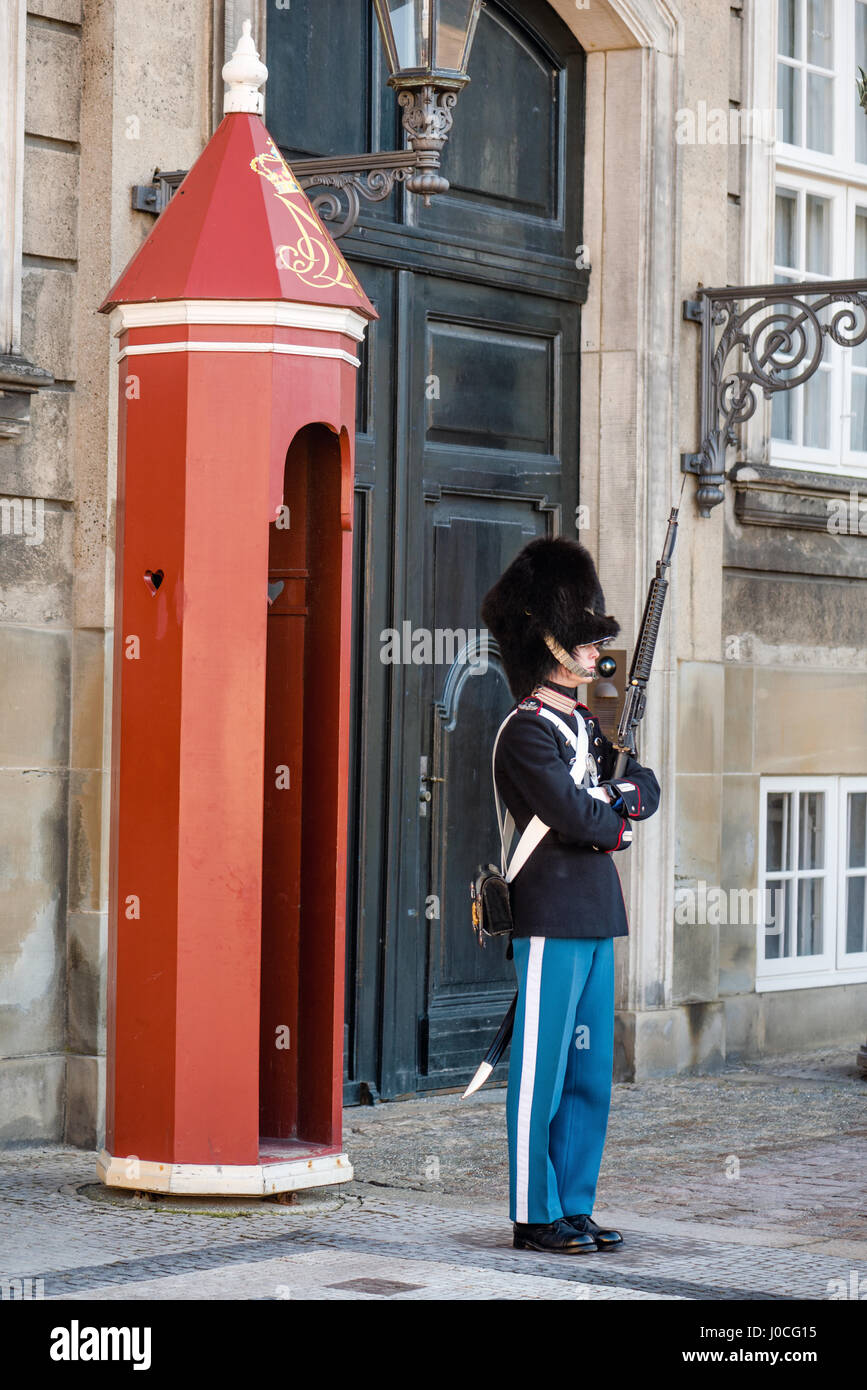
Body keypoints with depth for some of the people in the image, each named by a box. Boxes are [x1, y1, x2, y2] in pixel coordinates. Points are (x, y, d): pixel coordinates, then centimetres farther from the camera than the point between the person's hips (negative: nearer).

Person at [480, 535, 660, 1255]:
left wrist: (617, 798, -3)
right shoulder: (527, 732, -12)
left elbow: (647, 788, 17)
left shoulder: (586, 724, 17)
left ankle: (575, 1205, 18)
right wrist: (620, 817, 0)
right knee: (542, 1073, -2)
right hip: (552, 919, -9)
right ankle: (537, 1216, 4)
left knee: (590, 1076, 11)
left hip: (596, 921, 9)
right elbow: (580, 821, -18)